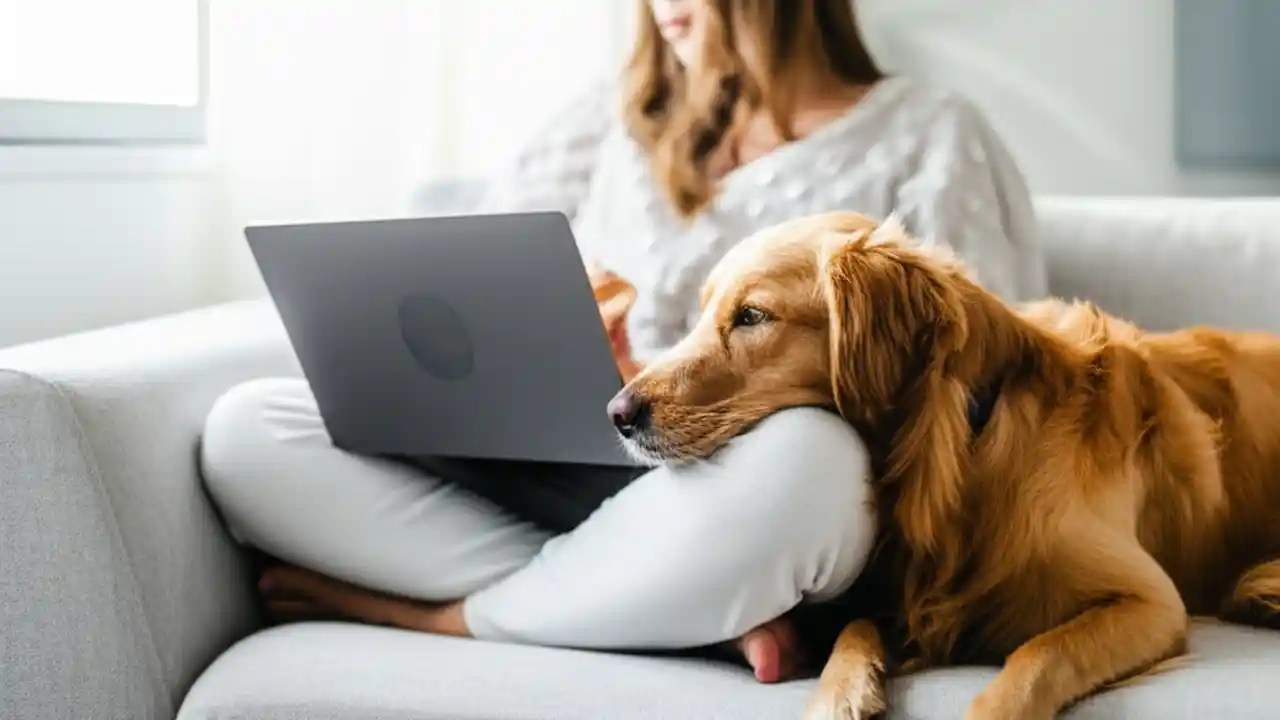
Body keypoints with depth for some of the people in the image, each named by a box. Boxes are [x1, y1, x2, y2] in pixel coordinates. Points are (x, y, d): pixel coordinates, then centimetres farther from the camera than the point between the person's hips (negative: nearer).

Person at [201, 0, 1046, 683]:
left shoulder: (927, 138, 6)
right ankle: (710, 608, -24)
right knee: (249, 429, -16)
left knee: (794, 457, -40)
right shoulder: (615, 127, 20)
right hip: (547, 480, 5)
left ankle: (437, 615, -18)